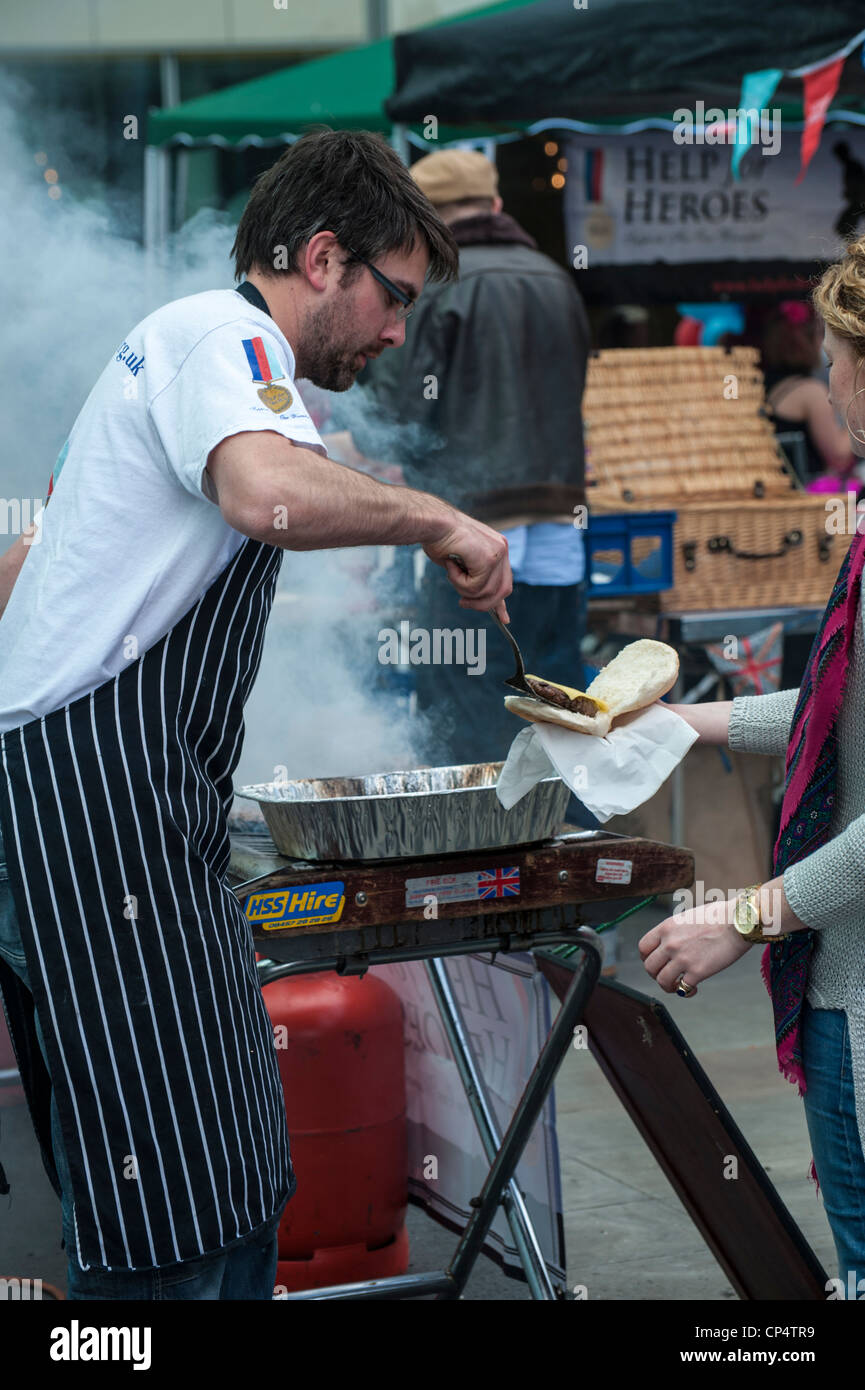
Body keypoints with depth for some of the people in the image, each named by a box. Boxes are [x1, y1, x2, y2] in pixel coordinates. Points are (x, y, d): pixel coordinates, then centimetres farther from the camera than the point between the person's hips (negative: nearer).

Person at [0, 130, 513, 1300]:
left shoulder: (168, 346, 27)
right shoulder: (223, 336, -6)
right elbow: (271, 495, -29)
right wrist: (437, 521, -15)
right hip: (100, 797, -11)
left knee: (241, 1179, 11)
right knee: (181, 1219, -11)